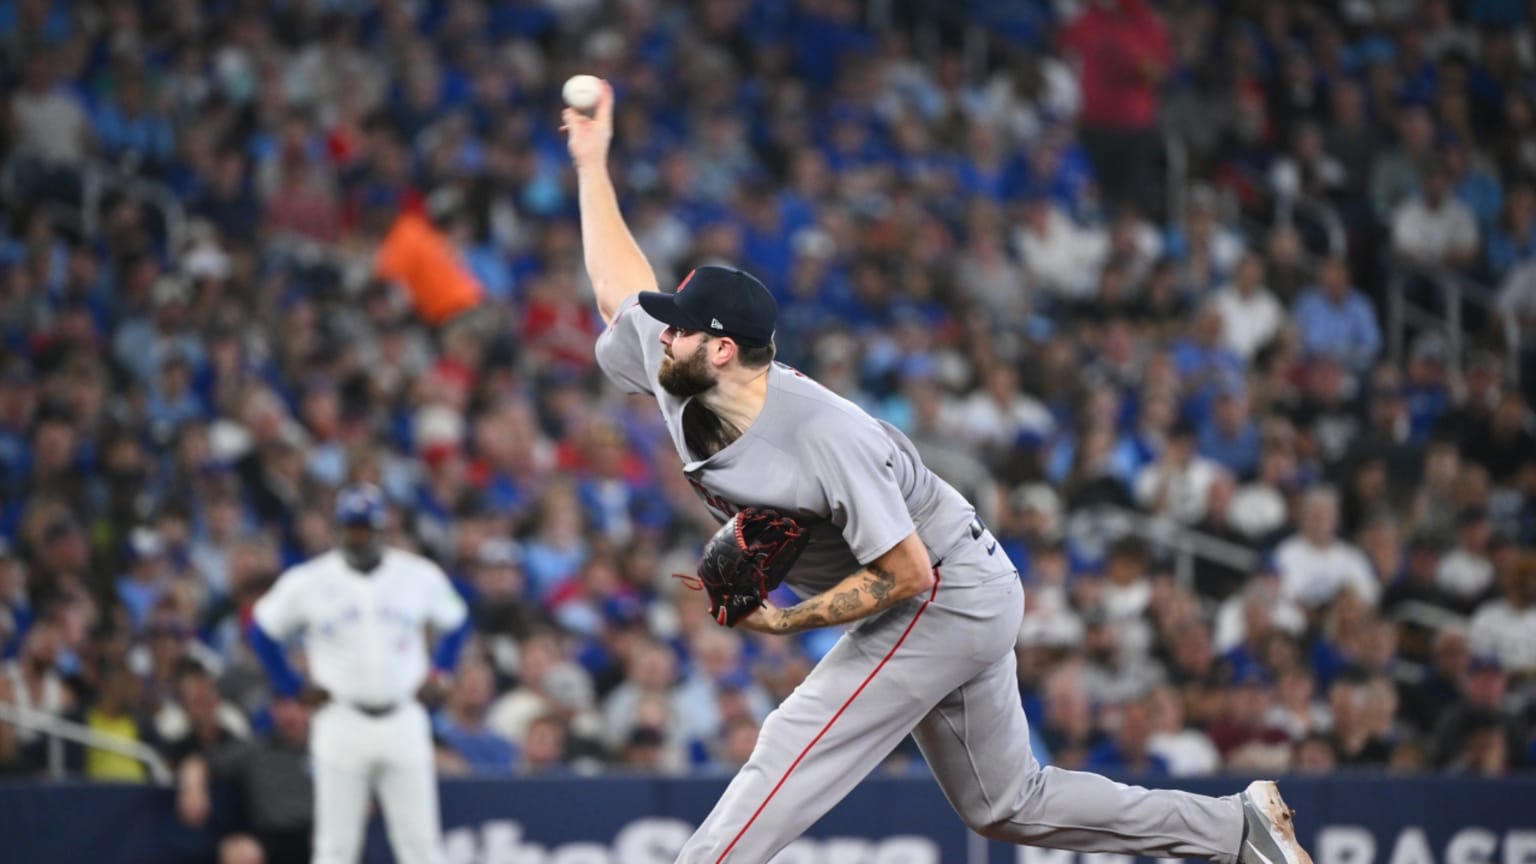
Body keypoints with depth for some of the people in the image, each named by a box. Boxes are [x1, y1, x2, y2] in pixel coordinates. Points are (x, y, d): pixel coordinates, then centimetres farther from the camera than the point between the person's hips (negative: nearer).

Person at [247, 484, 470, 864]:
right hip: (342, 721, -1)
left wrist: (437, 677, 6)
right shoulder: (309, 582, -2)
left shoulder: (421, 577, 2)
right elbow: (263, 630, 10)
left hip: (403, 718, 1)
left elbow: (456, 623, 18)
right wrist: (293, 691, 3)